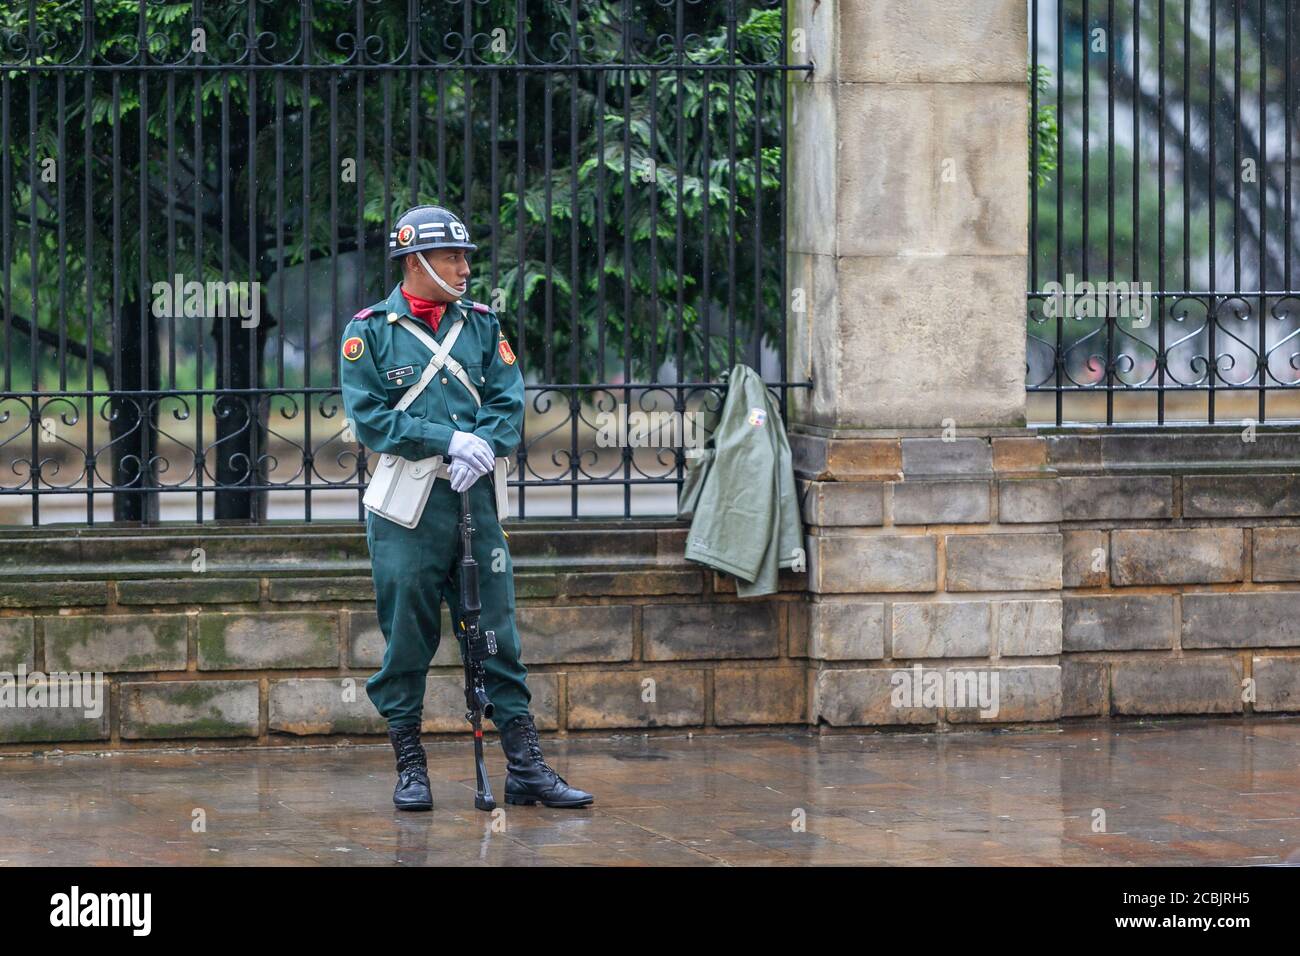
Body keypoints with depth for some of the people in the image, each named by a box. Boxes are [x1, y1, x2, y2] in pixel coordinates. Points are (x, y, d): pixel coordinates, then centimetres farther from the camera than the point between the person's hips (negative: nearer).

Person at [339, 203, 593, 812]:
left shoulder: (481, 325, 12)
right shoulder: (370, 331, 1)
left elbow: (508, 404, 6)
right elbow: (370, 419, -8)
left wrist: (482, 449, -14)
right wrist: (450, 441, -15)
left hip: (474, 496, 3)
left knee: (497, 635, 3)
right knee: (406, 640, 2)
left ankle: (526, 768, 5)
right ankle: (411, 770, 11)